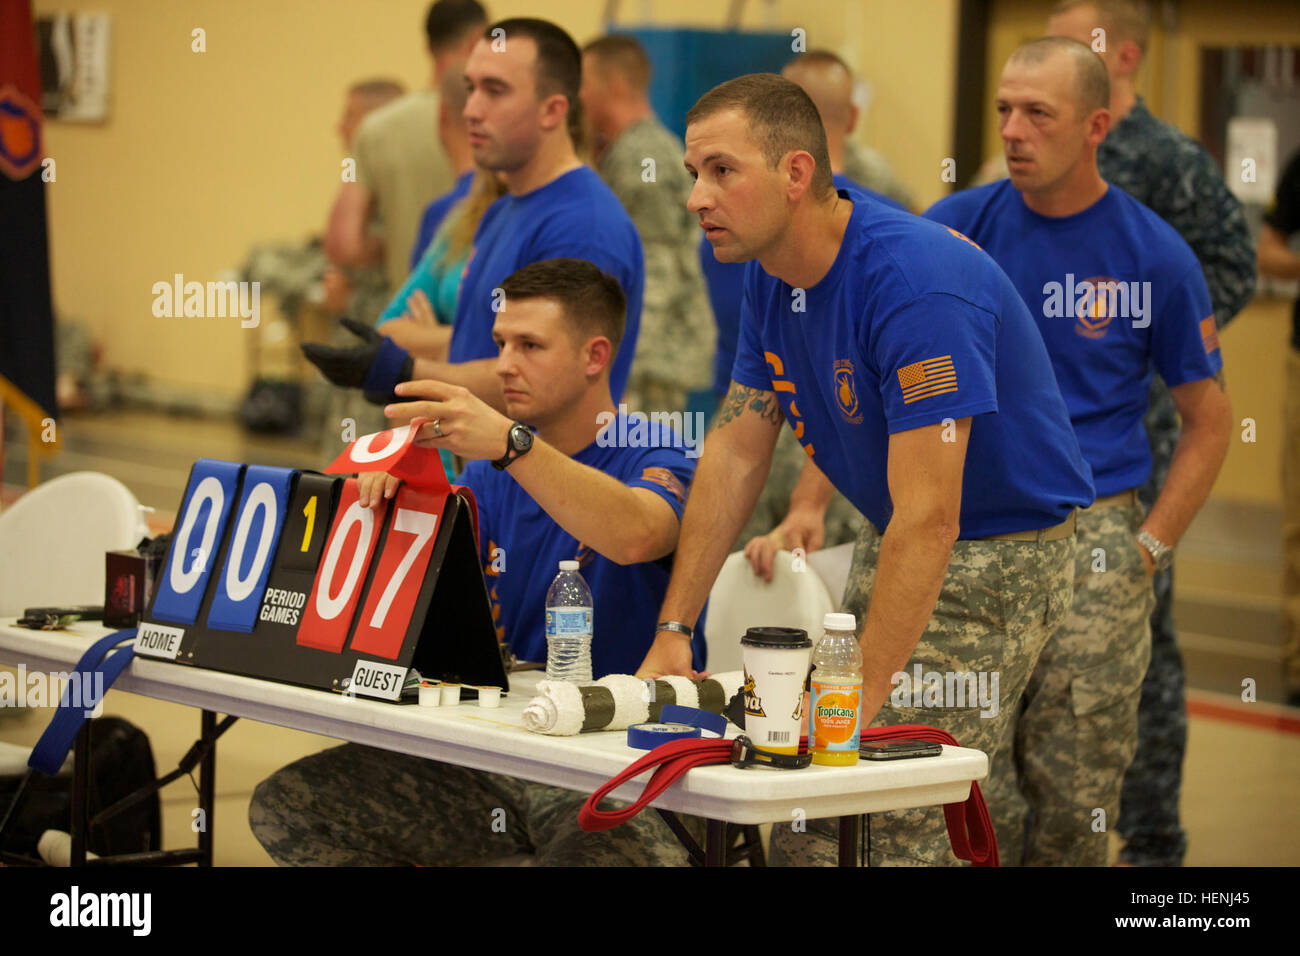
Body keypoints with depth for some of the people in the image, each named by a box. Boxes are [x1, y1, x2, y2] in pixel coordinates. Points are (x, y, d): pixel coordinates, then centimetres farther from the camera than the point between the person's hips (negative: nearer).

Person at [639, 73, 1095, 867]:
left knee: (894, 825, -14)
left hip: (1003, 556, -8)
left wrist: (862, 694, -32)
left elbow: (929, 520, -30)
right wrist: (672, 631, 2)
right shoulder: (773, 278, 2)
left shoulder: (916, 282, -27)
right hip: (891, 551, 8)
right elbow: (735, 454, 8)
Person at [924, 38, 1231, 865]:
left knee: (1074, 798, -2)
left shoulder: (1155, 255, 1)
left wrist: (1150, 547, -1)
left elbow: (1210, 418, 8)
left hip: (1094, 529, -1)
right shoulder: (957, 227, 4)